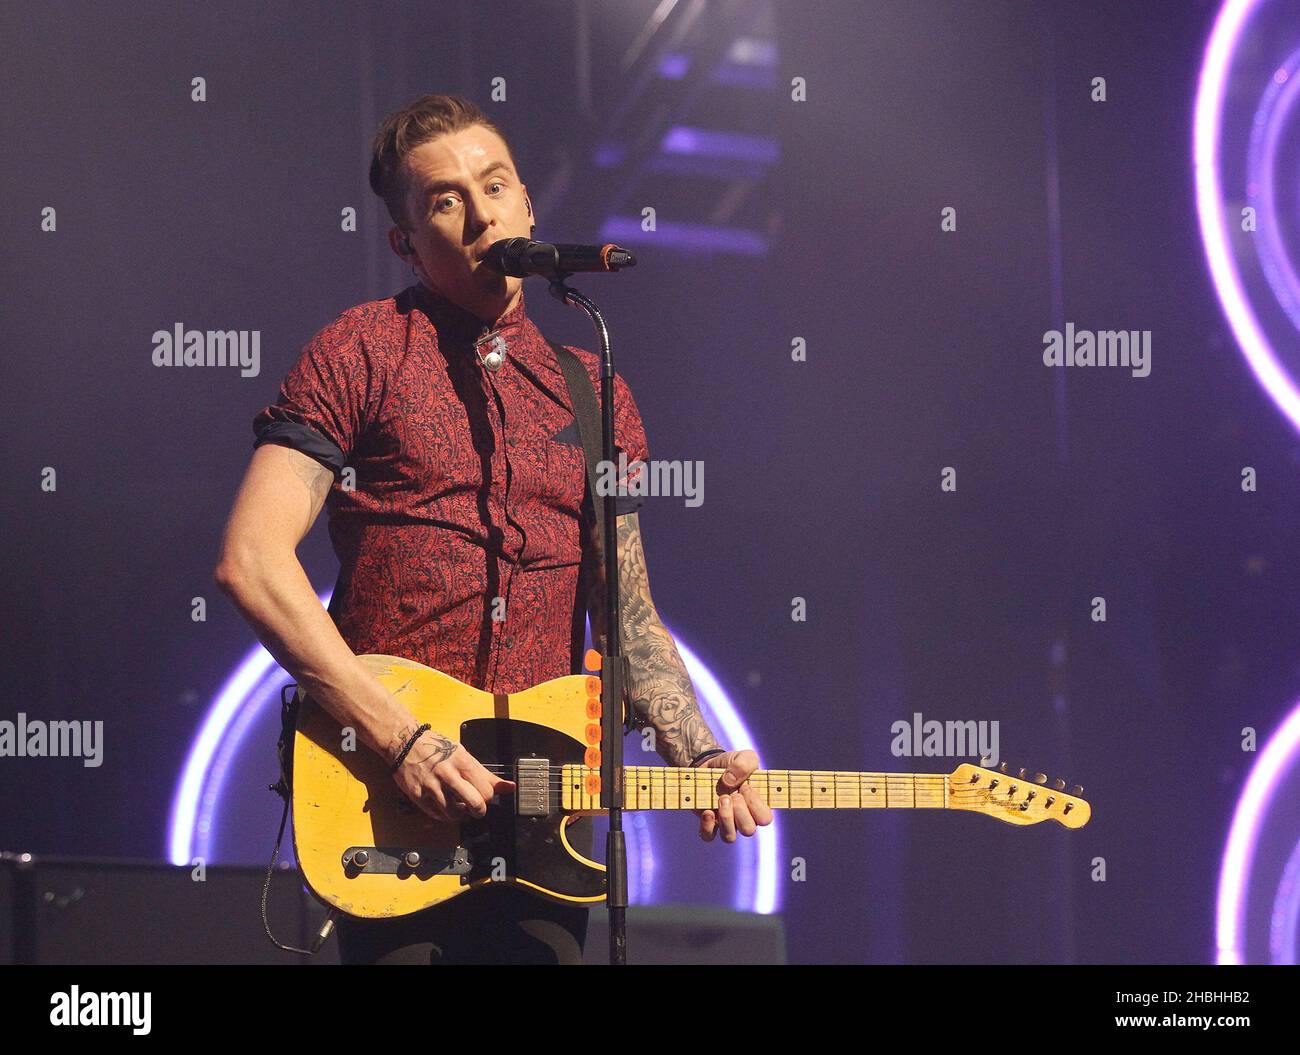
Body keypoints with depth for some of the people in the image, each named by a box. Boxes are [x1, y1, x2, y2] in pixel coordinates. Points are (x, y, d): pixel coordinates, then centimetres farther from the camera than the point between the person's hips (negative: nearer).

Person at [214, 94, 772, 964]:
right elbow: (251, 559, -9)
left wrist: (701, 759, -1)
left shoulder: (593, 395, 17)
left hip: (541, 810, 5)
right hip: (388, 797, -5)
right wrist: (401, 738, -15)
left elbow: (628, 619, 18)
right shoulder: (362, 353, 1)